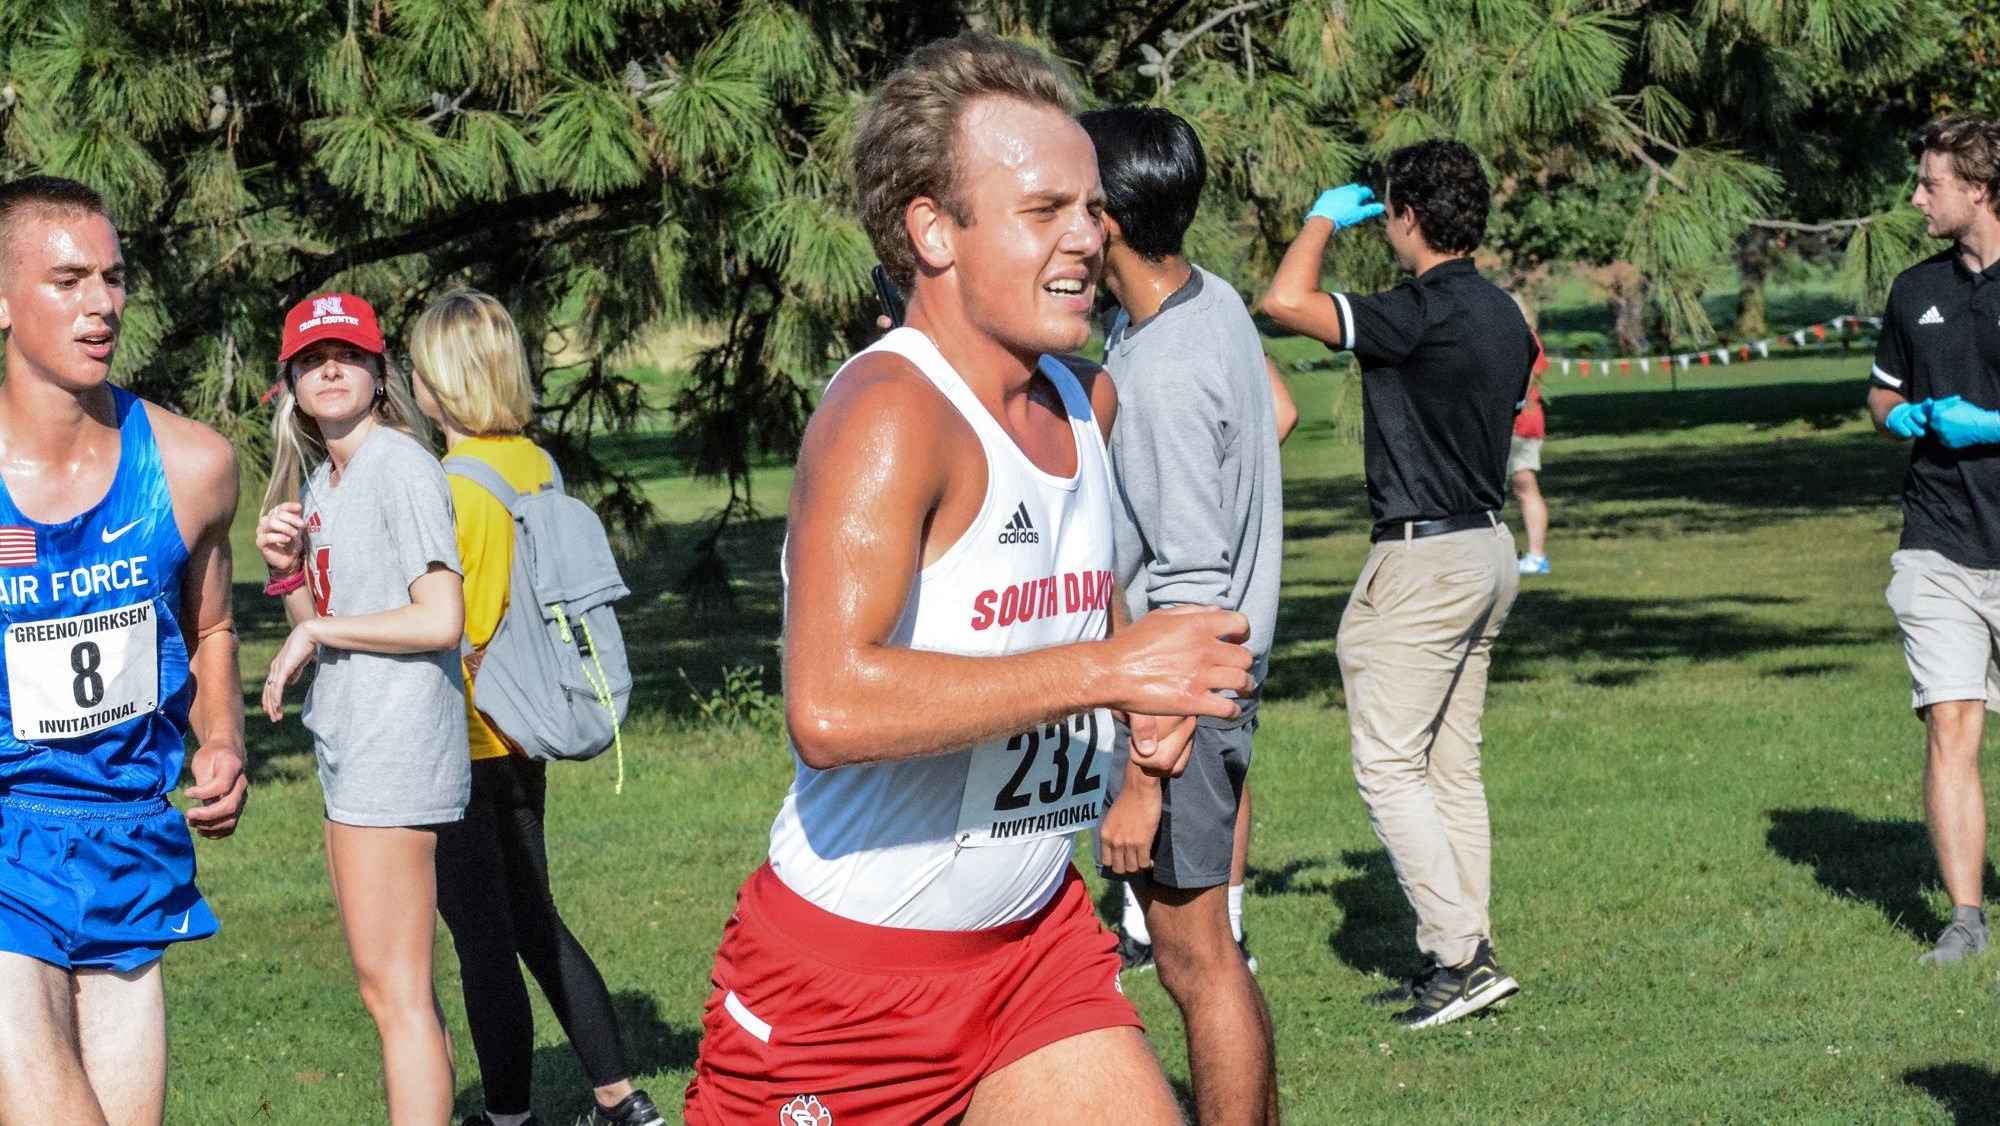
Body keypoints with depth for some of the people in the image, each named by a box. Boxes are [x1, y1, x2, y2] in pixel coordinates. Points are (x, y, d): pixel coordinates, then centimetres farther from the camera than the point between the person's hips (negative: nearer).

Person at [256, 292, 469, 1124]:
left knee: (393, 991, -10)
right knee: (394, 987, 13)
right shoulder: (318, 484, 16)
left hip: (396, 744, -10)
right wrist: (287, 568, 2)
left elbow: (439, 620, -20)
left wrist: (316, 631, -11)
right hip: (347, 745, 10)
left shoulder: (401, 467, -11)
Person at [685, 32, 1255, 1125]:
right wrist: (1109, 667, -29)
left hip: (1036, 944, 7)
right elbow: (830, 708, -34)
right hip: (847, 975, -7)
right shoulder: (889, 412, -20)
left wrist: (1145, 707, 7)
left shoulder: (1088, 401, 7)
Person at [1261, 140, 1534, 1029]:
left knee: (1390, 764, -5)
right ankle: (1457, 956, 14)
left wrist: (1323, 219, -8)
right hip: (1487, 547, 9)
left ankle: (1461, 955, -9)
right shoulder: (1503, 316, 10)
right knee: (1453, 766, 13)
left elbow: (1287, 301, -26)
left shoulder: (1423, 313, -19)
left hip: (1424, 561, -9)